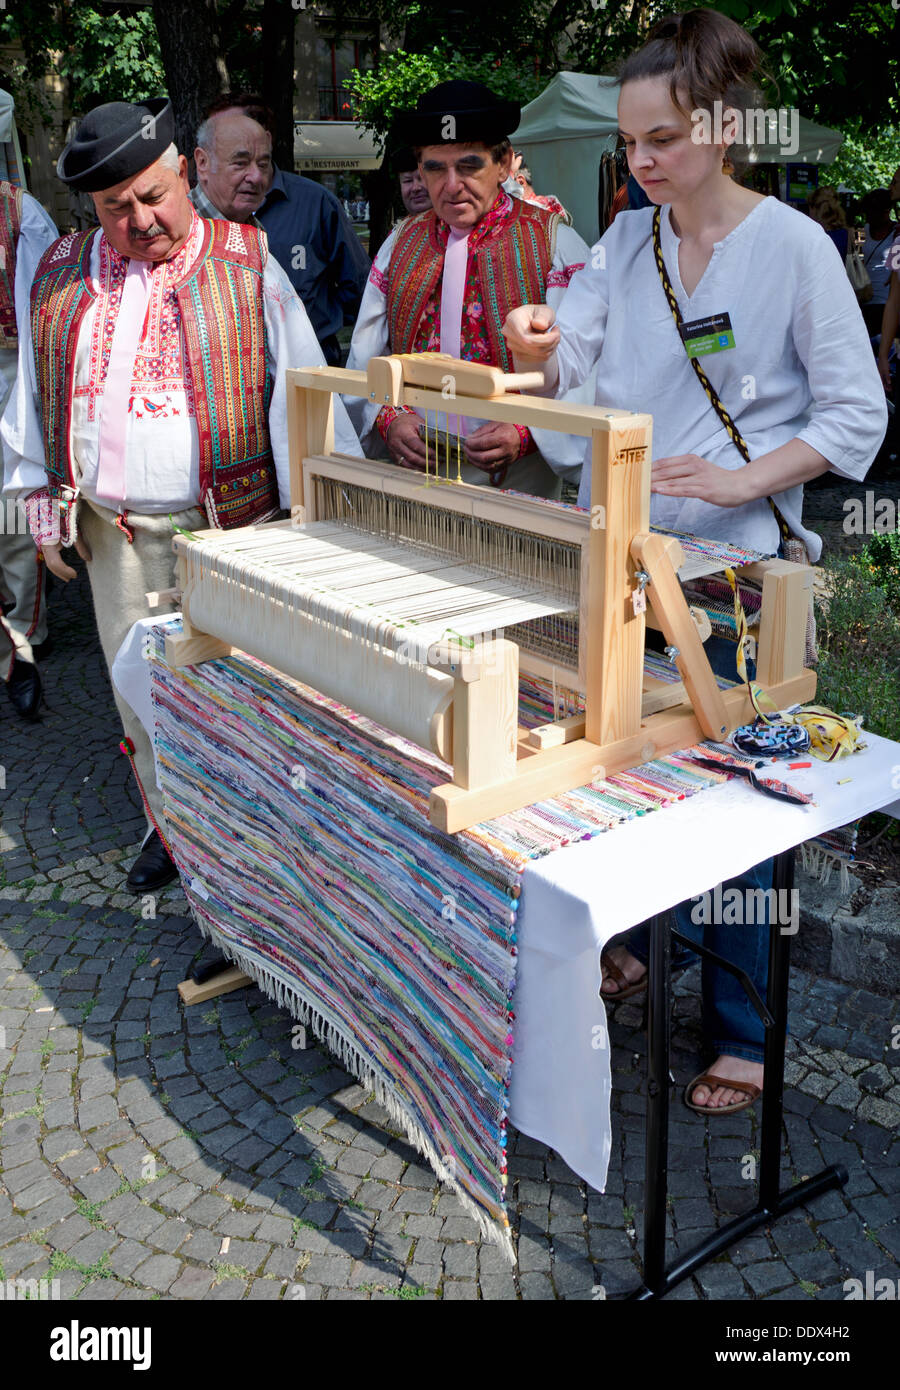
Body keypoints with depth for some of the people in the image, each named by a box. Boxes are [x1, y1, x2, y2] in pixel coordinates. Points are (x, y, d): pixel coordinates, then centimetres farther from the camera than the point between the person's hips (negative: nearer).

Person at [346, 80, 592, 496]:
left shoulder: (555, 243, 4)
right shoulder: (400, 244, 16)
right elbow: (365, 360, 14)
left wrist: (527, 432, -20)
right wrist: (389, 419, -6)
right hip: (413, 474, 3)